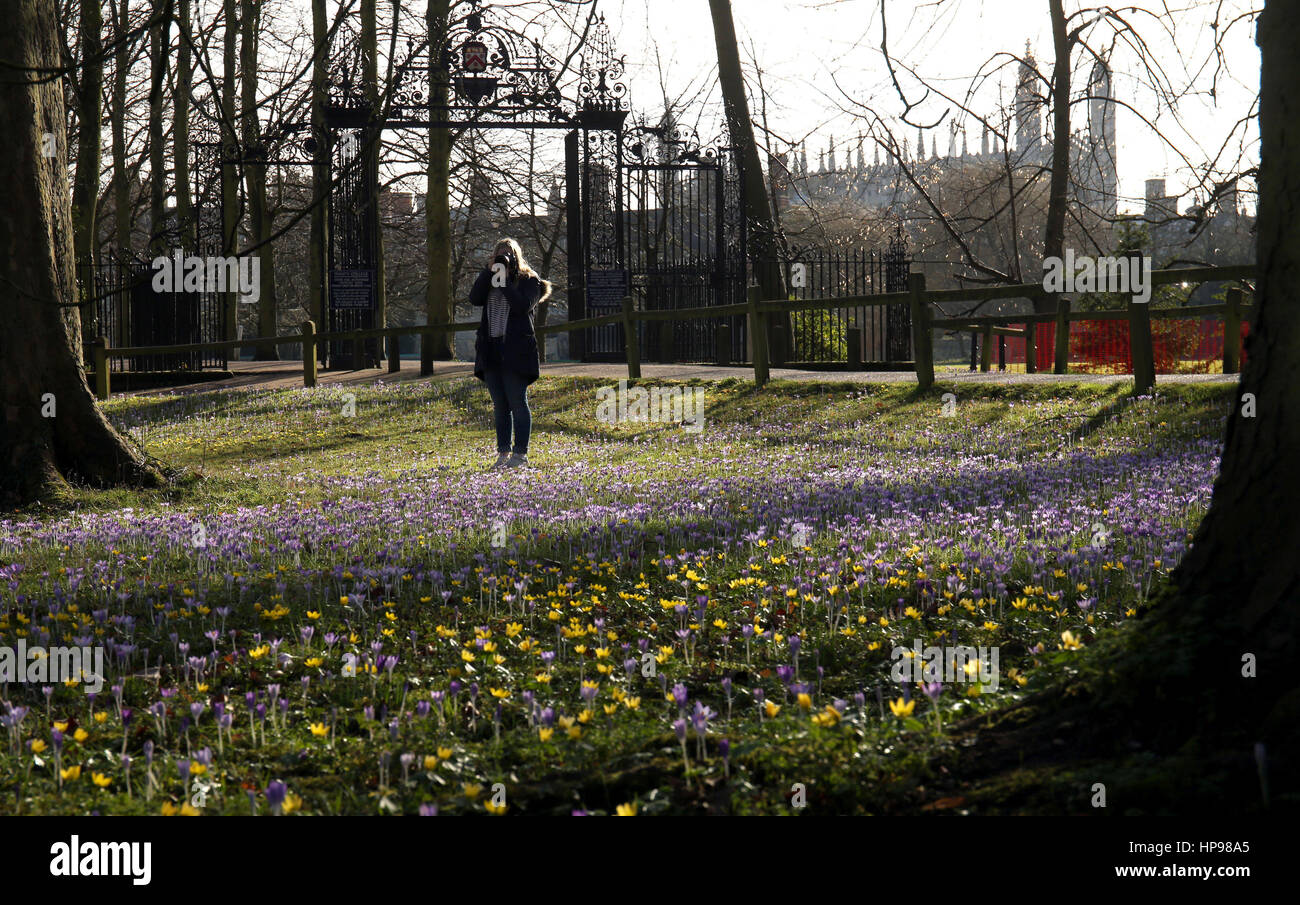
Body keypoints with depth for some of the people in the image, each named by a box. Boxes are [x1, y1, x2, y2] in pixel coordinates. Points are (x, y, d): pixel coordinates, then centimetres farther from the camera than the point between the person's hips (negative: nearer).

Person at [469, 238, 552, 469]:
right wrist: (491, 271, -10)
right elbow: (474, 298, -4)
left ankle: (520, 453, -1)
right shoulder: (489, 281, 15)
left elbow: (523, 306, -16)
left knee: (517, 402, -5)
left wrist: (505, 282, -15)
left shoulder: (528, 281, 2)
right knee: (500, 405, 8)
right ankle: (503, 452, 13)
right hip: (491, 351, 5)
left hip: (516, 351, -5)